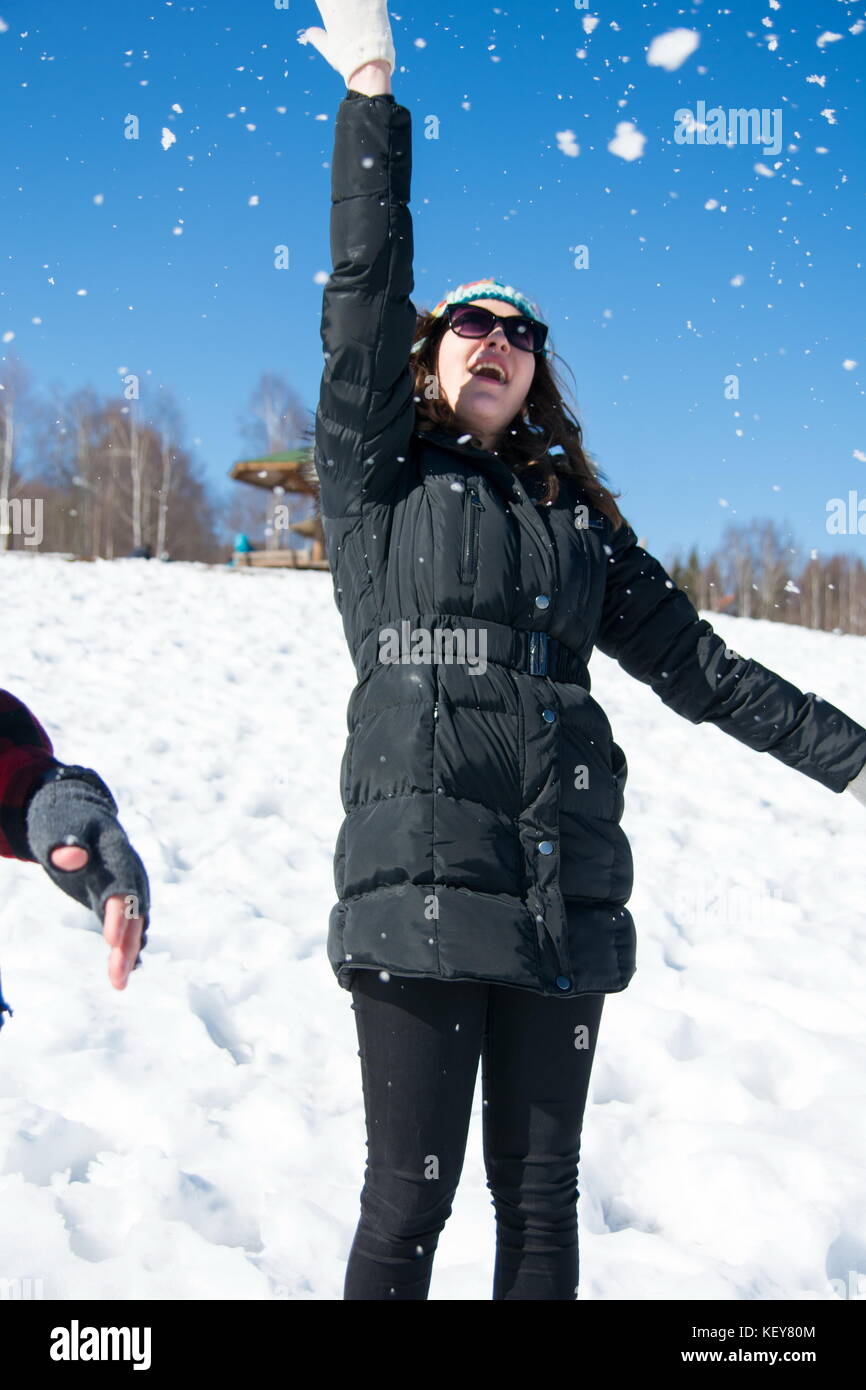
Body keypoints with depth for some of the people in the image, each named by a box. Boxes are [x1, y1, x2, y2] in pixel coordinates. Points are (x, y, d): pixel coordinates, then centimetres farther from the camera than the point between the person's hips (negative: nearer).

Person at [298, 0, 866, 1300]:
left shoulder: (575, 513, 20)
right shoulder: (377, 479, 9)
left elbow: (690, 659, 18)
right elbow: (364, 298, -1)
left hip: (566, 891, 4)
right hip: (424, 875, -4)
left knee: (541, 1202, 9)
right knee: (410, 1203, -3)